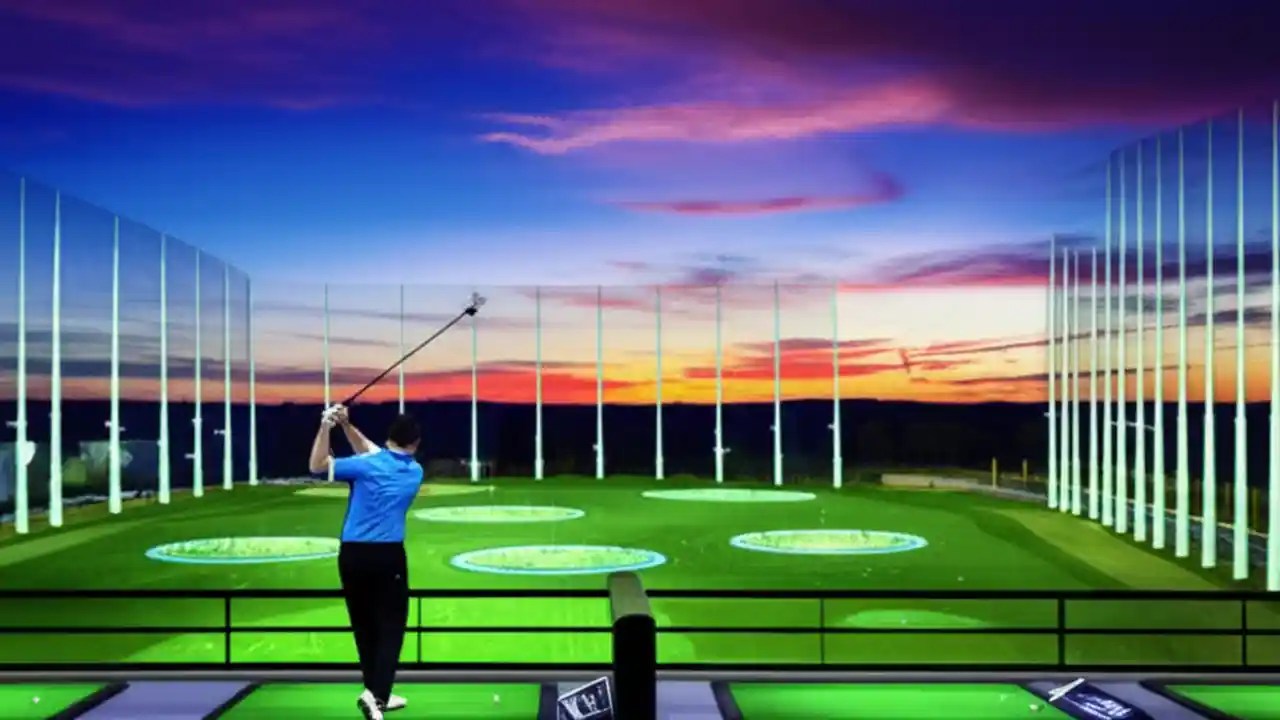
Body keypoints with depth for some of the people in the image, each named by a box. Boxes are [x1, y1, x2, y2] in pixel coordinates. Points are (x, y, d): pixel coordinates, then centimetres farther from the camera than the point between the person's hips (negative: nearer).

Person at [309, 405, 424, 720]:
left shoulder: (366, 467, -6)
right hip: (388, 555, -1)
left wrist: (326, 426, -4)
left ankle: (378, 694, 20)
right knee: (390, 626, 2)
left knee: (365, 626, 13)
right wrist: (347, 426, 8)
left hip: (352, 554, 1)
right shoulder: (415, 472, 4)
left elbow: (318, 465, -1)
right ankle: (375, 694, -17)